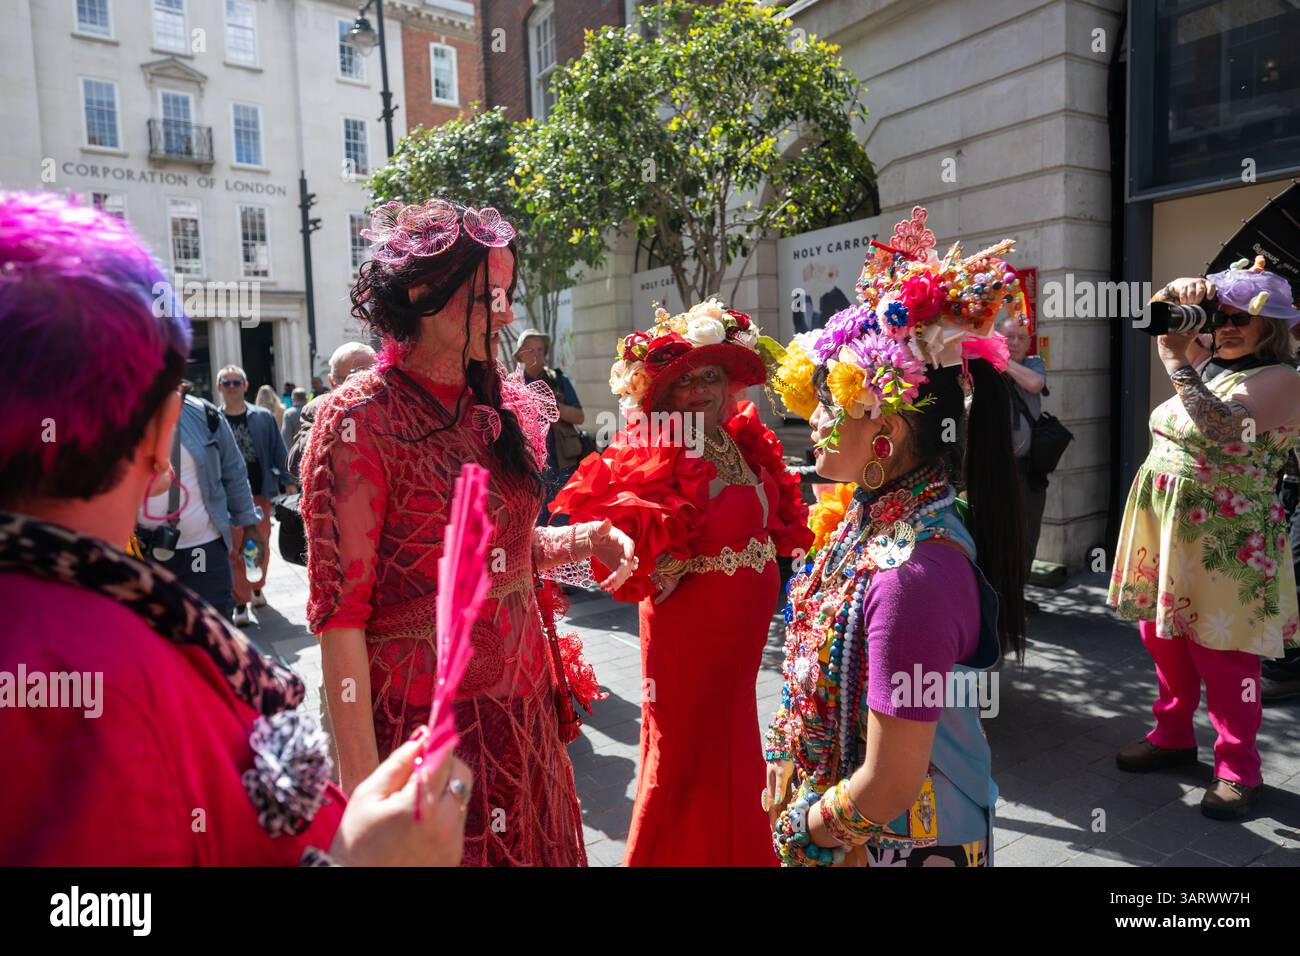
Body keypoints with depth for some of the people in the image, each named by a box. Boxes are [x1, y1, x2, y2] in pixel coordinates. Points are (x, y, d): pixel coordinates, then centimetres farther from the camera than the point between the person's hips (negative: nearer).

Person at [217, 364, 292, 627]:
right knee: (234, 549, -1)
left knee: (261, 544, 13)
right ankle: (241, 603, 6)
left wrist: (287, 481, -3)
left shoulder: (263, 417, 2)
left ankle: (256, 588, 33)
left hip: (259, 492, 2)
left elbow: (278, 451, 3)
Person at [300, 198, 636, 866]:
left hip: (523, 713, 6)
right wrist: (362, 783, -17)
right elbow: (341, 614, -16)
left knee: (526, 849, 19)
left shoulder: (500, 407, 6)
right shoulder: (360, 418, -14)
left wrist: (585, 540, -1)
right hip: (419, 726, -6)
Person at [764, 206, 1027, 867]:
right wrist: (784, 771, 7)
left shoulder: (913, 575, -33)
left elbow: (886, 790, -27)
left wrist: (798, 826, -12)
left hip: (906, 842, -7)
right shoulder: (876, 513, -6)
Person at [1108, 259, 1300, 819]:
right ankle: (1172, 737, 32)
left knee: (1221, 658, 0)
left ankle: (1238, 772, 15)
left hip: (1222, 541, -7)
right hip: (1164, 526, 8)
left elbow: (1222, 426, -26)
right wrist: (1180, 293, -2)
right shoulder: (1209, 361, 12)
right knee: (1163, 639, 15)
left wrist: (1177, 364, -24)